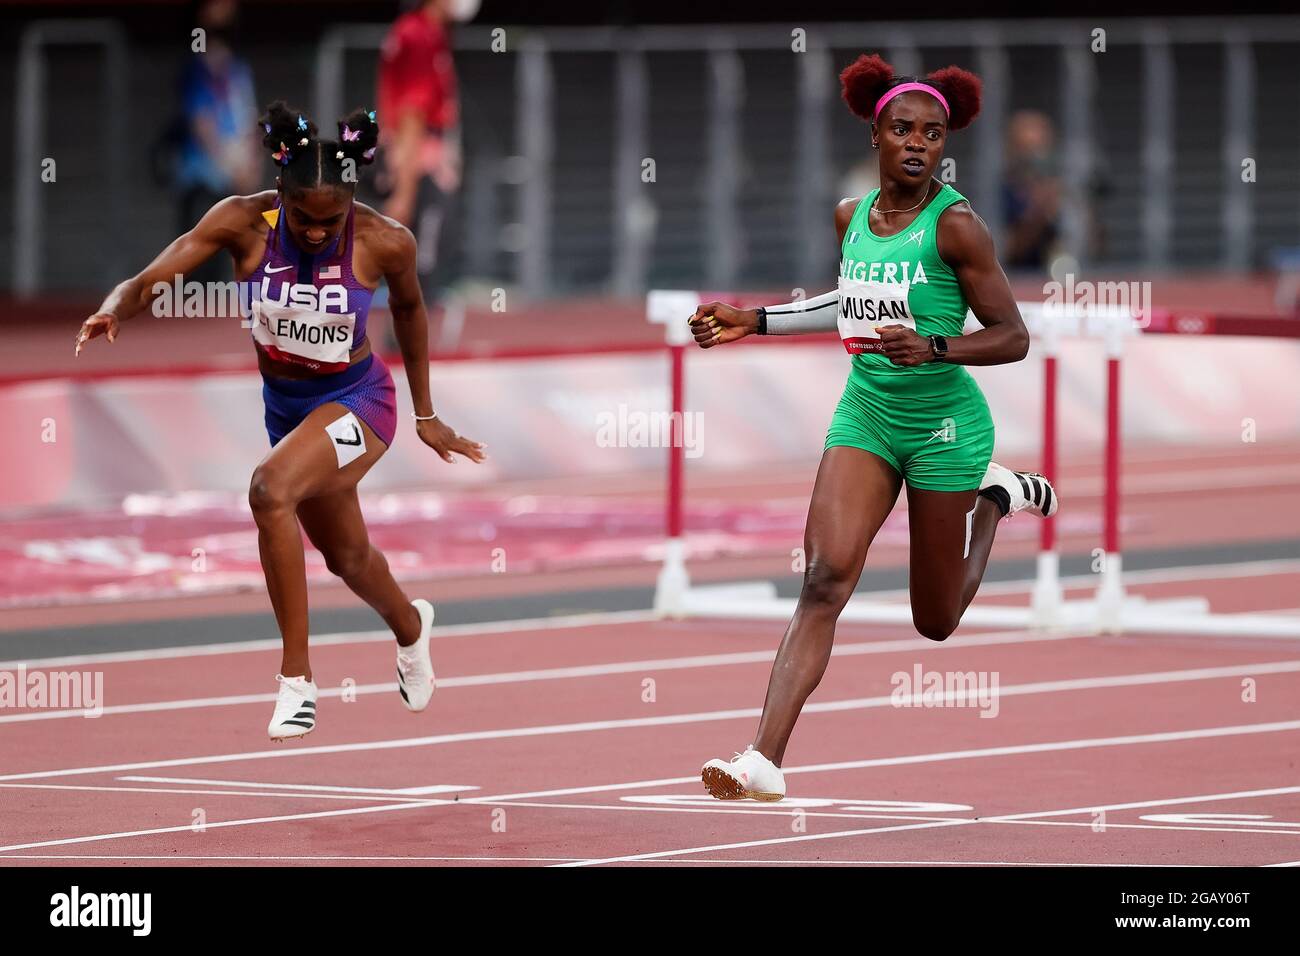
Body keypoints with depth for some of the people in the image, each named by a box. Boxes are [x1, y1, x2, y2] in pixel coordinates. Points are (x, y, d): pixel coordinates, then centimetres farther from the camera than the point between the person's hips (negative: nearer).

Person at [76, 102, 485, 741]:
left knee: (271, 488, -33)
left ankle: (297, 681, -26)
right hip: (284, 403, 4)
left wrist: (426, 415, 11)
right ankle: (411, 627, 62)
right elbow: (149, 281, -24)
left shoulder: (385, 243, -21)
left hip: (357, 401, -4)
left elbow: (409, 310, 0)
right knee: (347, 557, 25)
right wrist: (116, 310, -48)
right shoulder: (244, 223, -20)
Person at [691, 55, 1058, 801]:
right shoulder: (851, 216, 4)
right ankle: (766, 762, -24)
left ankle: (994, 498, 39)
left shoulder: (956, 223, -14)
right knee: (825, 577, -17)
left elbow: (1013, 338, -12)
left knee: (935, 621, 10)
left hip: (945, 424, -4)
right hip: (865, 415, 4)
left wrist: (933, 348, -28)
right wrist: (754, 320, 18)